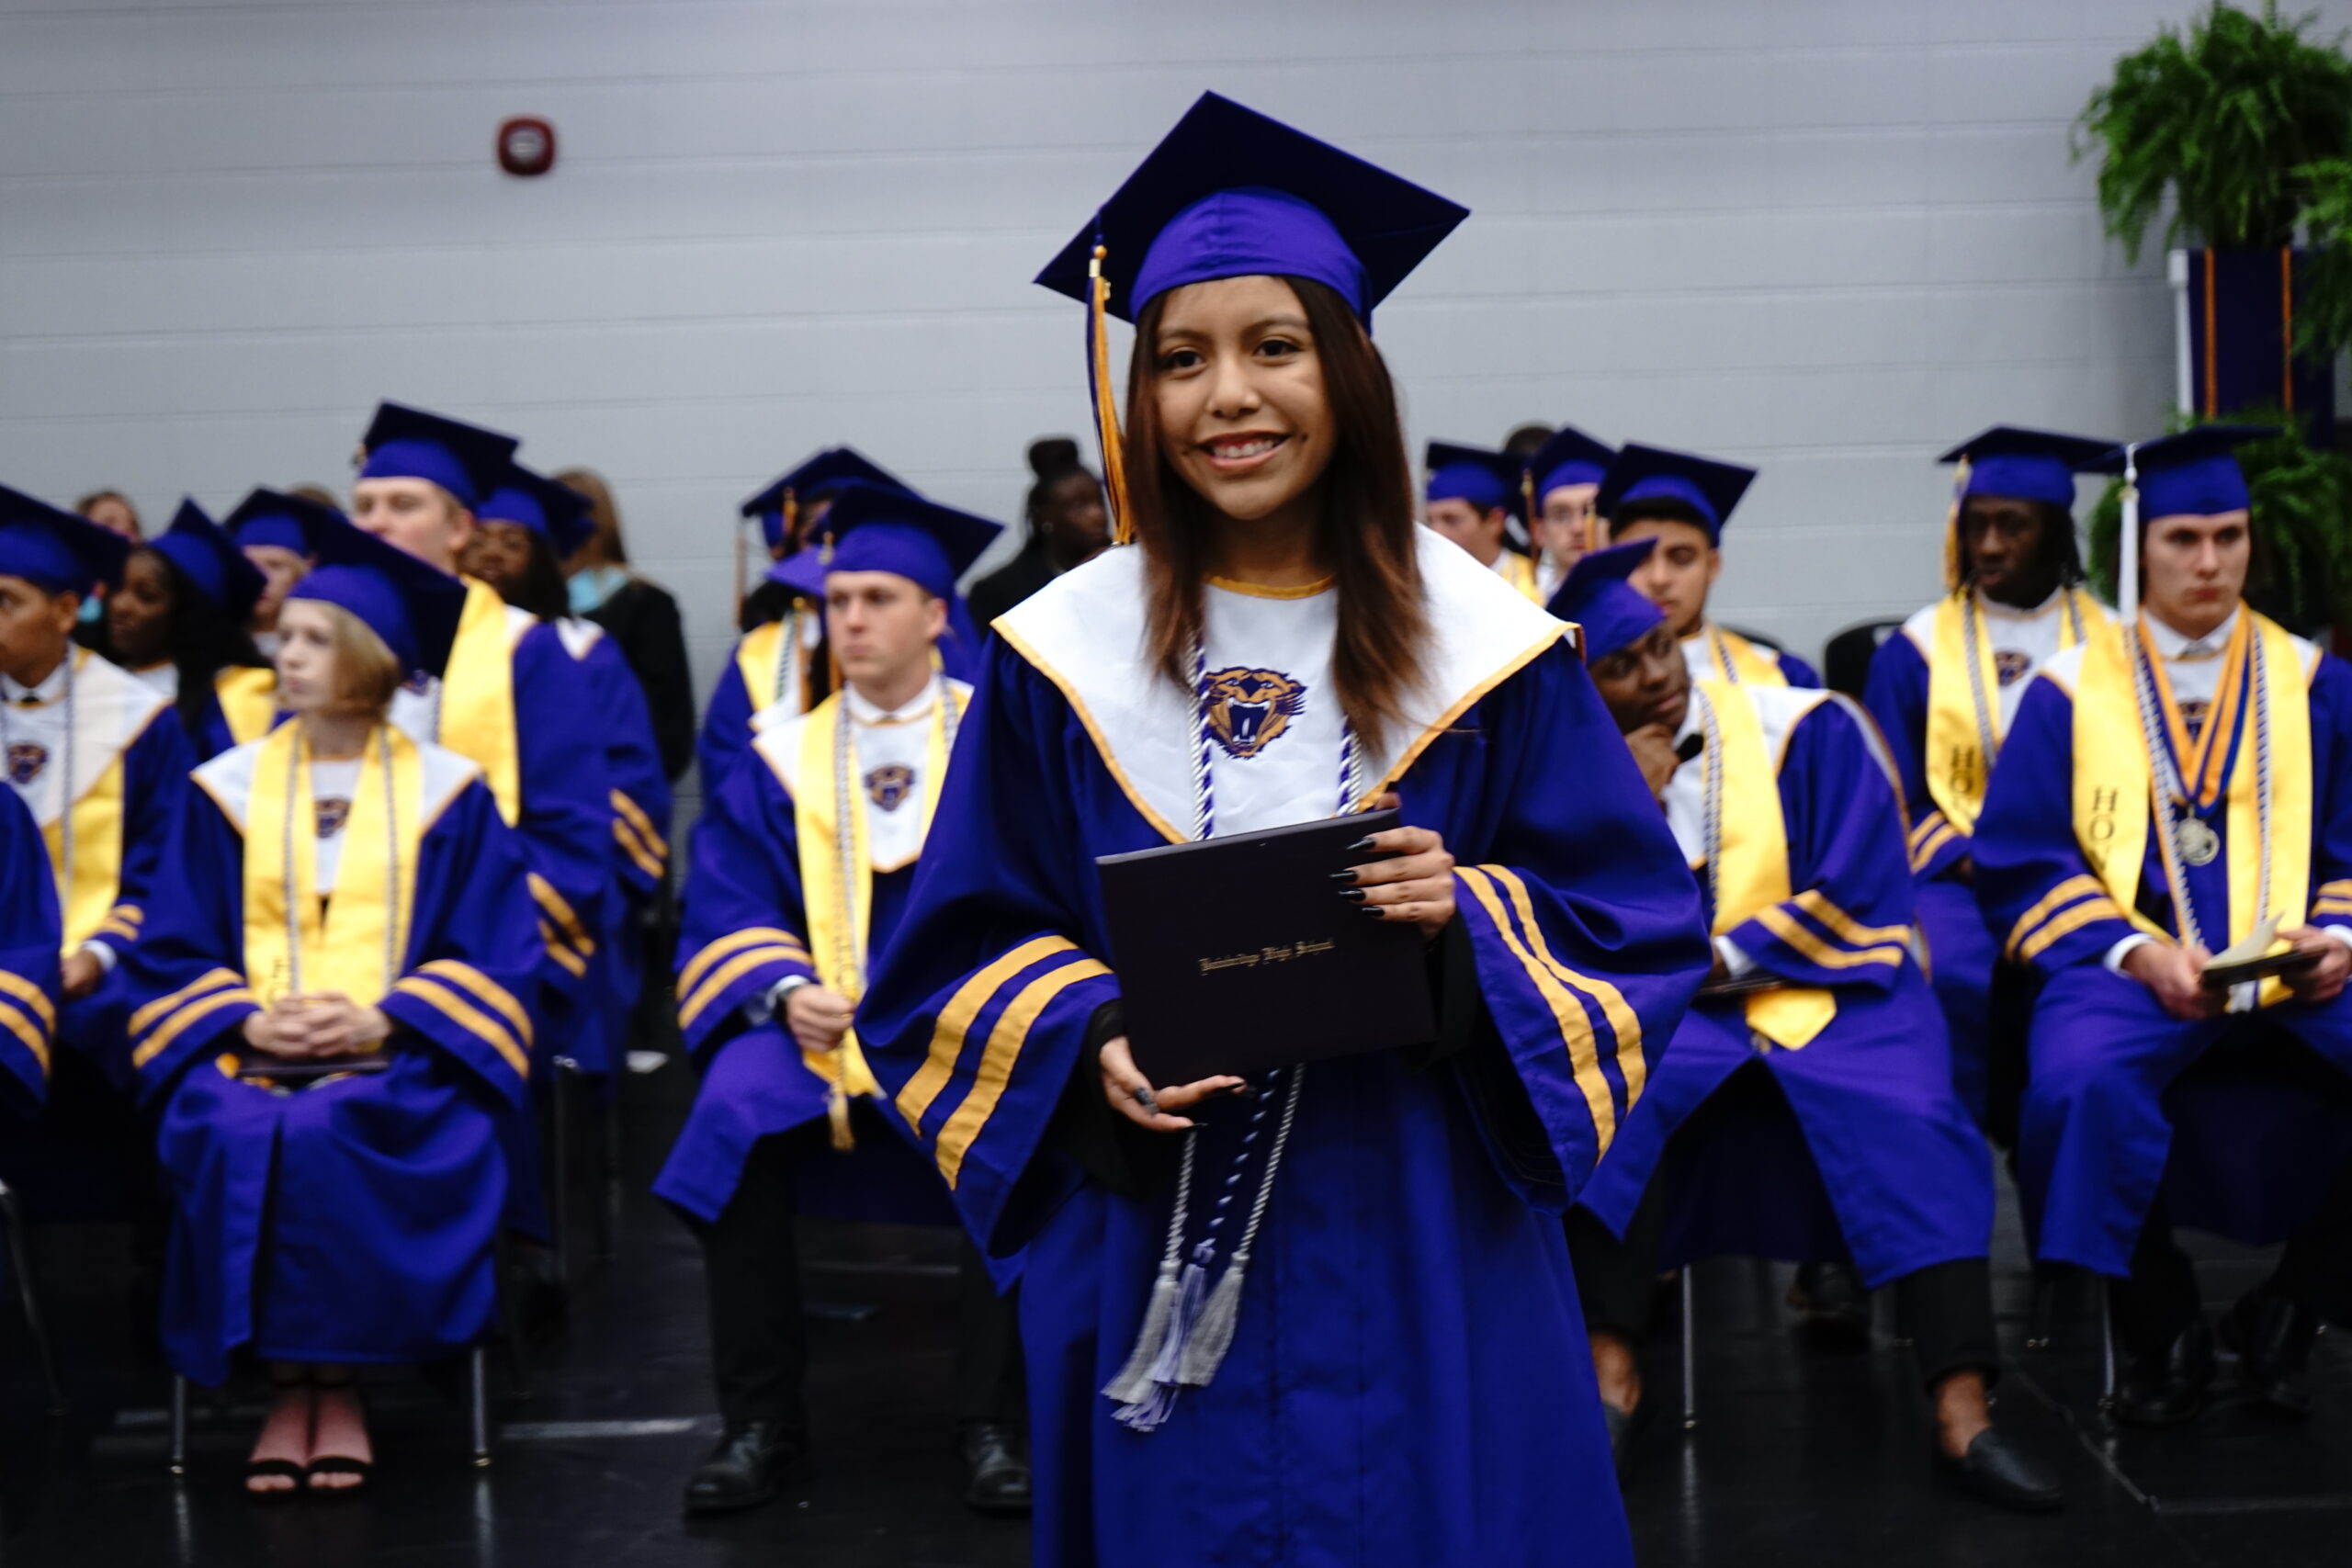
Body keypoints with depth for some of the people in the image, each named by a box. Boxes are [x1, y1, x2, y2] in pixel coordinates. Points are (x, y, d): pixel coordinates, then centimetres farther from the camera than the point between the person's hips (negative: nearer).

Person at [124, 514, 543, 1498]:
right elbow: (173, 954, 10)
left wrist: (382, 1020, -13)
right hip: (250, 1051, 2)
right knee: (236, 1139, -32)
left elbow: (495, 951, 2)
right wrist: (247, 1020, -10)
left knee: (325, 1136, -34)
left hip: (395, 1057, -2)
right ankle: (285, 1384, -17)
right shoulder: (227, 789, 11)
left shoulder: (448, 793, 6)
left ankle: (338, 1380, -17)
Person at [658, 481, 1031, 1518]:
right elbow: (727, 903, 5)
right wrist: (785, 989, -14)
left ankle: (993, 1420, -19)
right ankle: (761, 1420, -18)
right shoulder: (781, 759, 12)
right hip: (815, 1018, 2)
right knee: (737, 1115, -29)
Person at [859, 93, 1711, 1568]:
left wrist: (1471, 919, -17)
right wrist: (1091, 1046, -15)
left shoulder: (1484, 648, -1)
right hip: (1150, 1249, 1)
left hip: (1420, 1252, 0)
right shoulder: (1066, 658, 0)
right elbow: (962, 951, 5)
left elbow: (1637, 924, 2)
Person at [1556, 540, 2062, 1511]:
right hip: (1669, 1008, 1)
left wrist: (1719, 958, -11)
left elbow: (1859, 896, -7)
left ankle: (1962, 1412, -32)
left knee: (1911, 1122, -31)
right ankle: (1612, 1374, -26)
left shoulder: (1805, 731, -1)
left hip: (1834, 989, -1)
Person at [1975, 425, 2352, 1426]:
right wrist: (2135, 950, -14)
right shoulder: (2069, 693, 9)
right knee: (2082, 1082, -36)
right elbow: (2020, 861, 2)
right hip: (2129, 969, -2)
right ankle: (2161, 1329, -9)